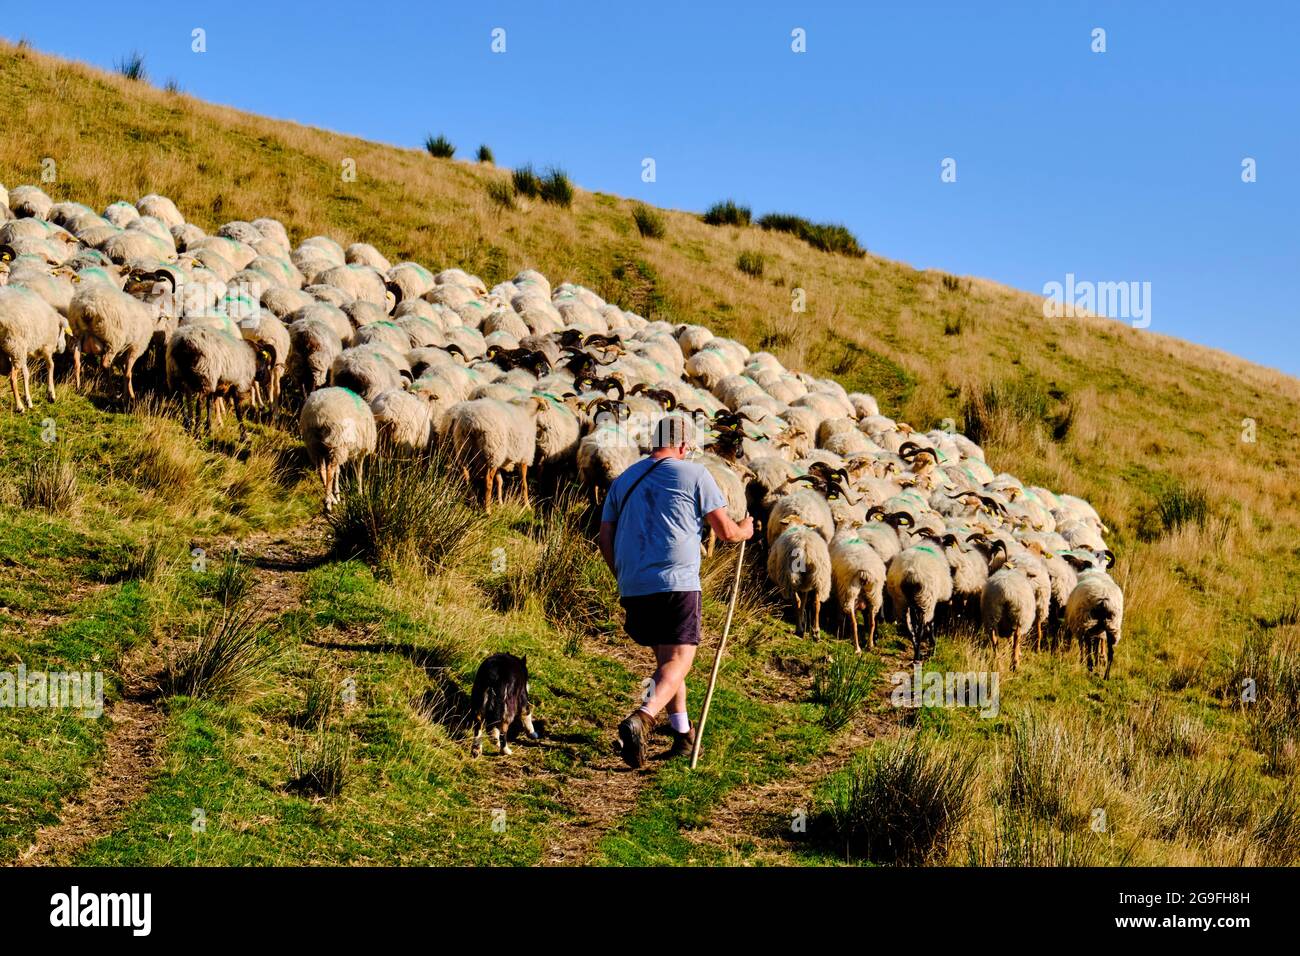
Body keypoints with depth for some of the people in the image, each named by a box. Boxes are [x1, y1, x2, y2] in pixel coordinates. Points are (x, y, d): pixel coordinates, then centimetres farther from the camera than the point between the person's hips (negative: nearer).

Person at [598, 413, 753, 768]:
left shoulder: (623, 480, 16)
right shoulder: (694, 474, 2)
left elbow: (605, 539, 15)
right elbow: (725, 530, 1)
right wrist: (744, 530, 23)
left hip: (633, 588, 6)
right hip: (676, 583, -5)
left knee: (665, 657, 19)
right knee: (678, 659, -5)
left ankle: (684, 734, 22)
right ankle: (641, 719, -29)